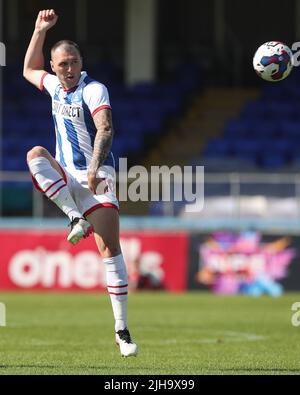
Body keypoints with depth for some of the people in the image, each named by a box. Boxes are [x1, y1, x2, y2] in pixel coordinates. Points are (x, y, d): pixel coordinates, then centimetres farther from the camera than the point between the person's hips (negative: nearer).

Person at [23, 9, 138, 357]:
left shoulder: (93, 90, -9)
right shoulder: (55, 86, 12)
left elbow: (105, 129, -23)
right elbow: (29, 70, 32)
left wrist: (94, 168, -37)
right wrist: (40, 30, 21)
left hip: (95, 178, -5)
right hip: (64, 178, 5)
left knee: (110, 249, -14)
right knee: (35, 153, -26)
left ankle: (121, 330, -13)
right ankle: (76, 218, -31)